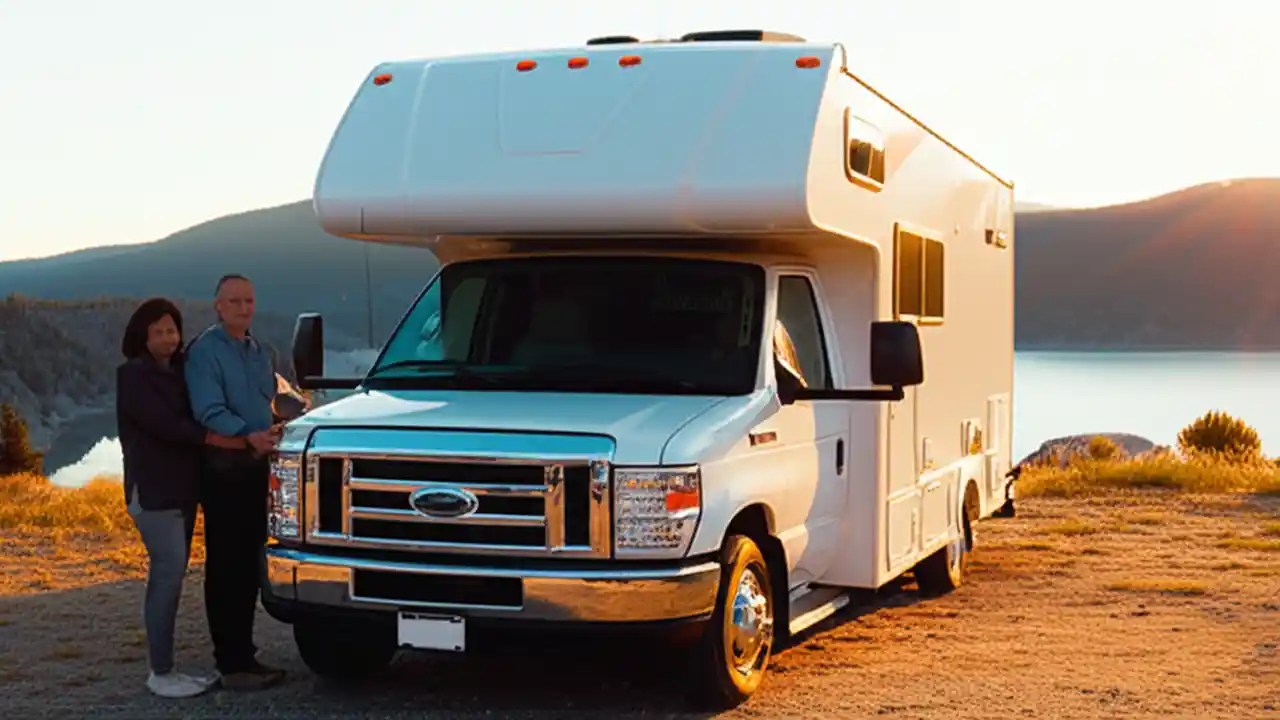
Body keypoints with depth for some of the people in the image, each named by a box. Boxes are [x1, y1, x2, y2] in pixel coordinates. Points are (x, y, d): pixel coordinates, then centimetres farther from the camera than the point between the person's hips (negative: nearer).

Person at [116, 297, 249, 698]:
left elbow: (188, 420, 13)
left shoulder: (178, 372, 15)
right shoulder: (133, 375, -9)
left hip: (182, 488, 8)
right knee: (169, 572, -12)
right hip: (153, 489, -8)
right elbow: (164, 424, -19)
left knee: (170, 575, 9)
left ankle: (166, 669, 14)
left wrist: (253, 435, -4)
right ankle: (160, 673, -7)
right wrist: (226, 441, -25)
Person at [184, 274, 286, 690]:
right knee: (225, 568, -6)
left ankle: (244, 654, 21)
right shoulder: (205, 351, -10)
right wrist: (248, 435, -31)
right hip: (222, 471, -8)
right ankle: (231, 663, -3)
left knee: (249, 566, 12)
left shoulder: (258, 352, 16)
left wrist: (272, 434, 9)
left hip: (256, 468, 8)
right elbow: (209, 411, -19)